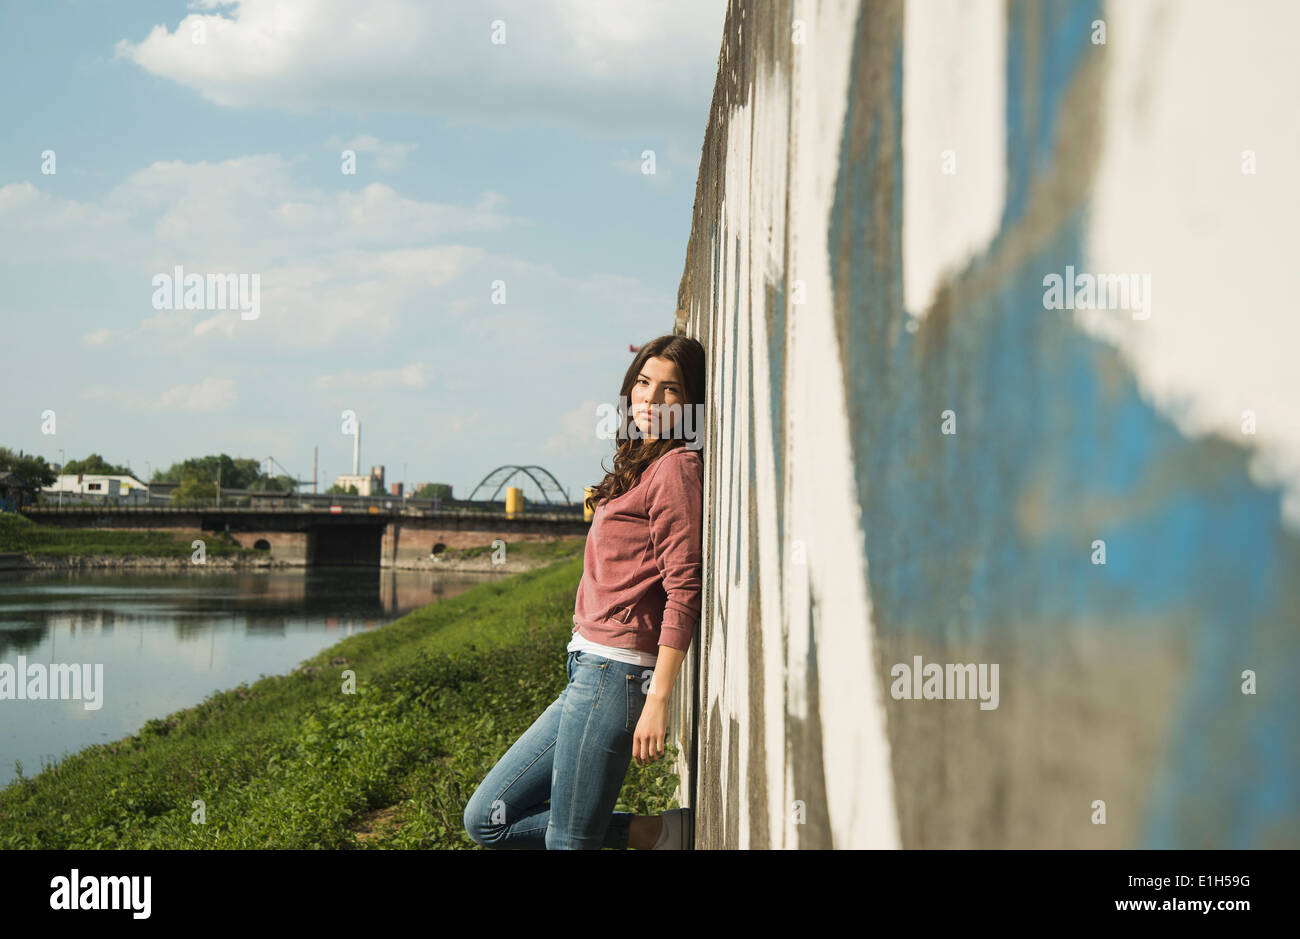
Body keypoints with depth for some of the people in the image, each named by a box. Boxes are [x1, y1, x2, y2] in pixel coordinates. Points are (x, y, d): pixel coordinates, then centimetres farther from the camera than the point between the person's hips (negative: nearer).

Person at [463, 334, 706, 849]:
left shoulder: (678, 467, -9)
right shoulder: (640, 468, 20)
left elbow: (684, 590, -17)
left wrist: (658, 698, -21)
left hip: (616, 671, -10)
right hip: (589, 671, 10)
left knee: (568, 841, -5)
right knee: (486, 821, 10)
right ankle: (662, 832, 8)